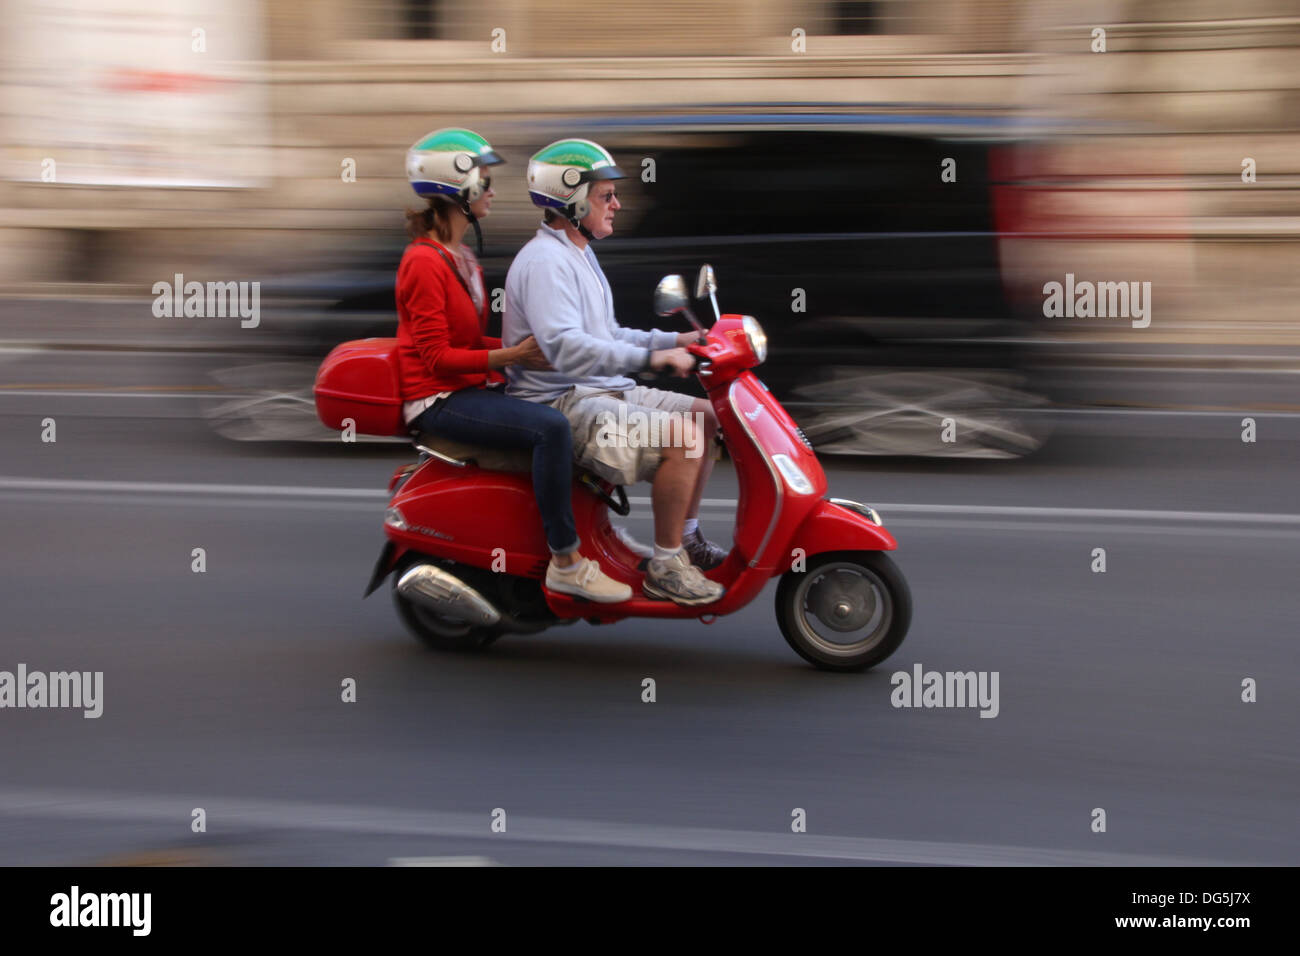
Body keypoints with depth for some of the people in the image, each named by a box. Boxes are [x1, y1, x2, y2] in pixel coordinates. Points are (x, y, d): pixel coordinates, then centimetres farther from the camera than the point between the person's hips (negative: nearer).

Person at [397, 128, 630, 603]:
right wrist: (511, 356, -22)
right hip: (439, 399, -10)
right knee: (551, 427, -29)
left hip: (472, 386, 11)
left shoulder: (459, 257, 16)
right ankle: (565, 562, -26)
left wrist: (525, 346, 3)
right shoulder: (425, 261, -15)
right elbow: (436, 355, -19)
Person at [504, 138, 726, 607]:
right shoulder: (544, 262, -17)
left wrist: (675, 340, 13)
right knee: (683, 436, -25)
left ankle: (686, 537, 19)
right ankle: (665, 566, -17)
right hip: (564, 405, -11)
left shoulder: (579, 255, 19)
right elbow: (566, 348, -30)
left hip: (604, 392, 11)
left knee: (706, 416, 13)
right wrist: (651, 357, -34)